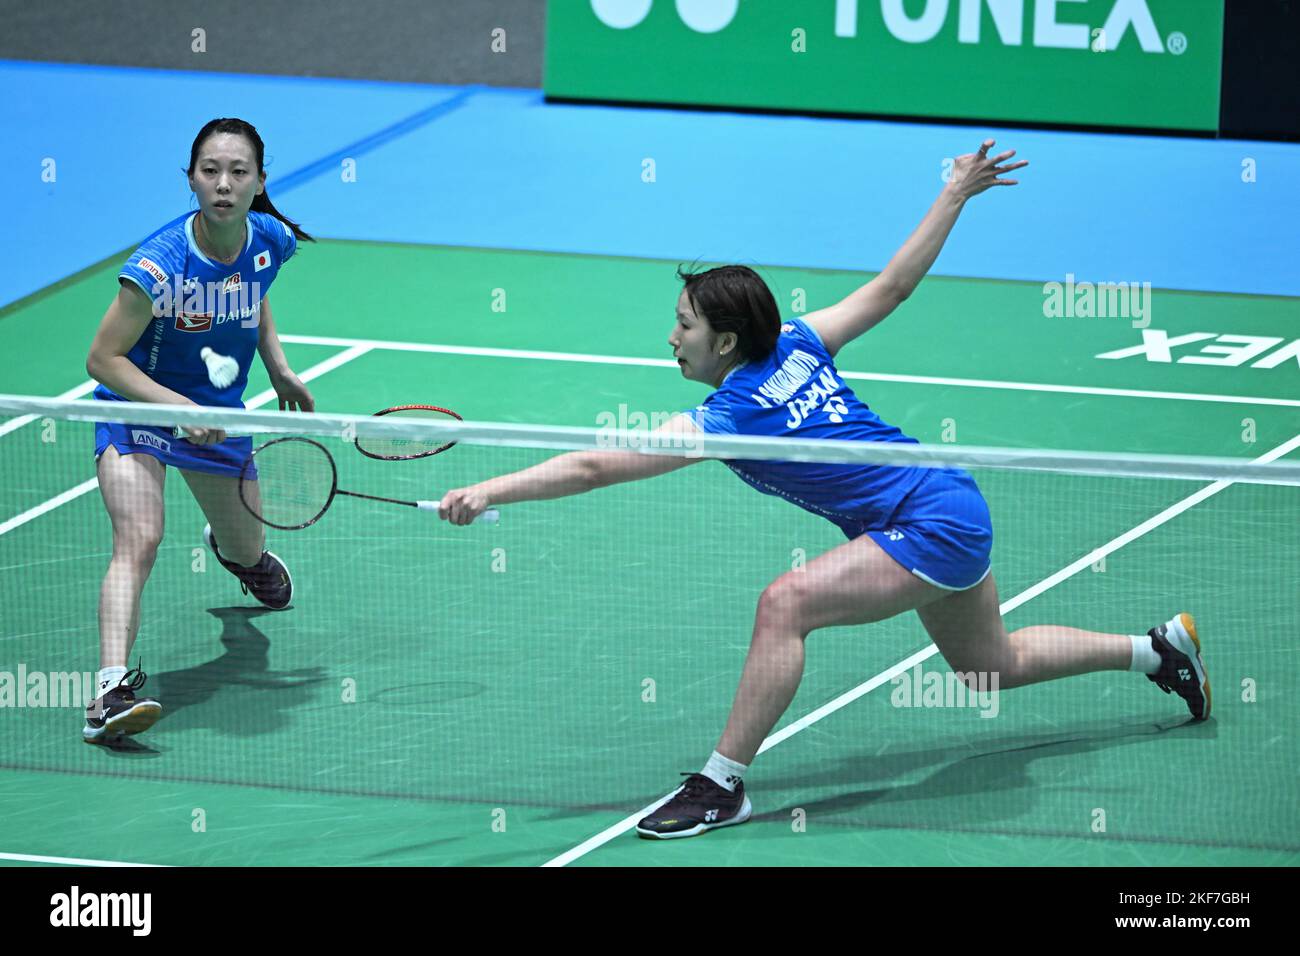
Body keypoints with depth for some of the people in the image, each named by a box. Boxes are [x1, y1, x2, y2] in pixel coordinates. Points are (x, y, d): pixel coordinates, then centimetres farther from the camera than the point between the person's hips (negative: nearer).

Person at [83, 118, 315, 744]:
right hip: (137, 406, -5)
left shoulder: (271, 241, -13)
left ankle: (229, 546, 64)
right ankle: (111, 691, -39)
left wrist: (279, 368, 3)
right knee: (139, 539, -29)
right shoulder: (160, 264, -31)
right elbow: (103, 359, -23)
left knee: (247, 551, 23)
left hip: (217, 412, 6)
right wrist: (179, 407, -30)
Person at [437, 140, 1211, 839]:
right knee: (993, 664, 29)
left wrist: (490, 491, -30)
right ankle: (1163, 648, 43)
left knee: (786, 604, -25)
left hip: (932, 525, -10)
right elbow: (893, 285, 6)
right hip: (955, 508, 10)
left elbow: (596, 468, -27)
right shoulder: (798, 345, -1)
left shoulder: (730, 418, -21)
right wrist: (957, 194, 14)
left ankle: (725, 785, -23)